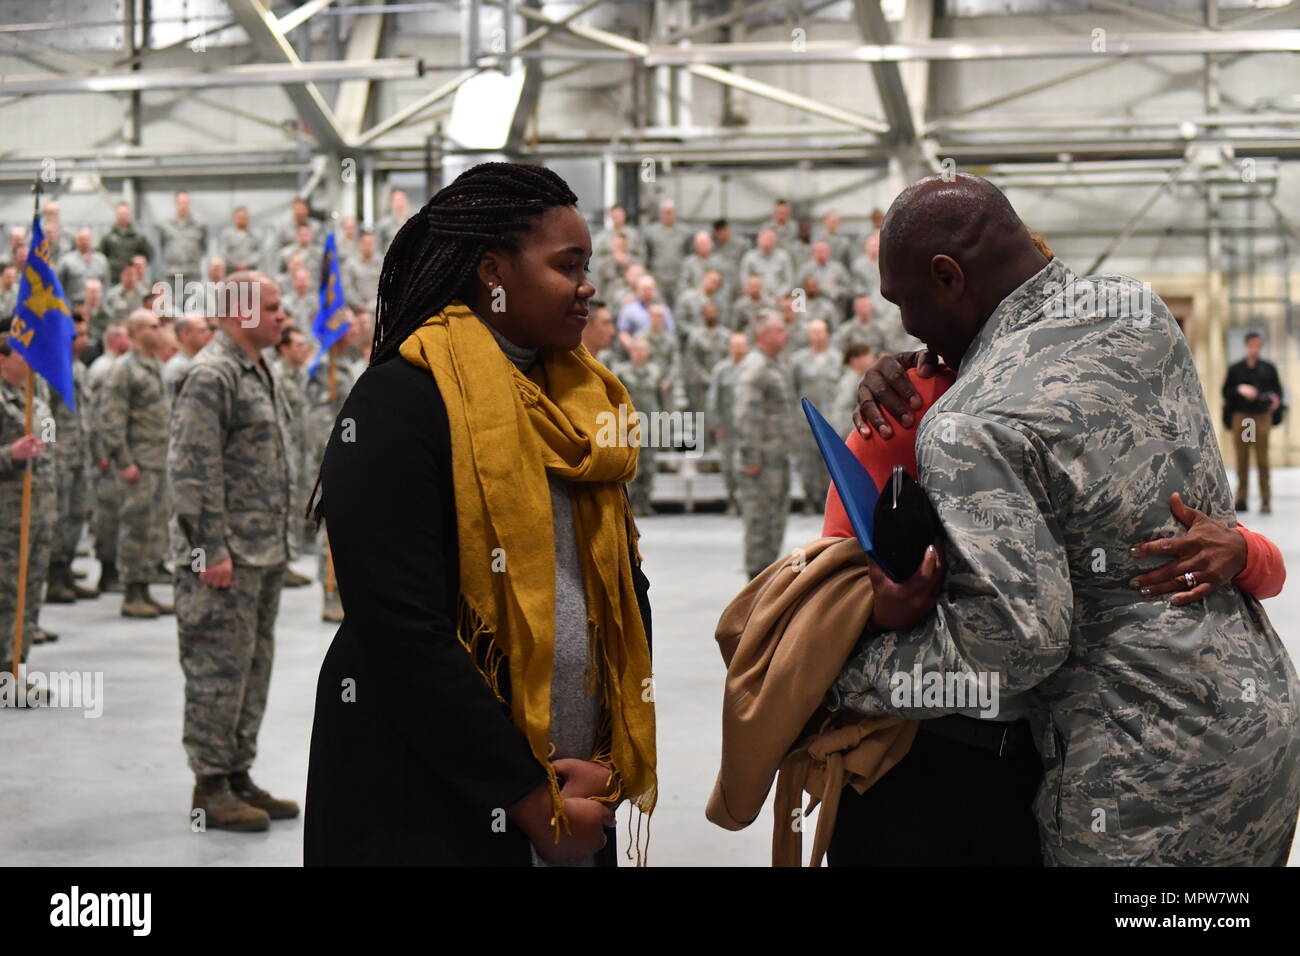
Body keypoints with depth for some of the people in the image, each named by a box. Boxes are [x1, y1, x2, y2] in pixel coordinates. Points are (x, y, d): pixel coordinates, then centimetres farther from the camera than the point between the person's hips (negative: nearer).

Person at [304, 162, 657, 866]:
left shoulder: (579, 401, 9)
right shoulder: (400, 401, -13)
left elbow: (625, 587, 12)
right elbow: (402, 635, -19)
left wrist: (618, 756, -1)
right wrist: (529, 798, -17)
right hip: (425, 809, -6)